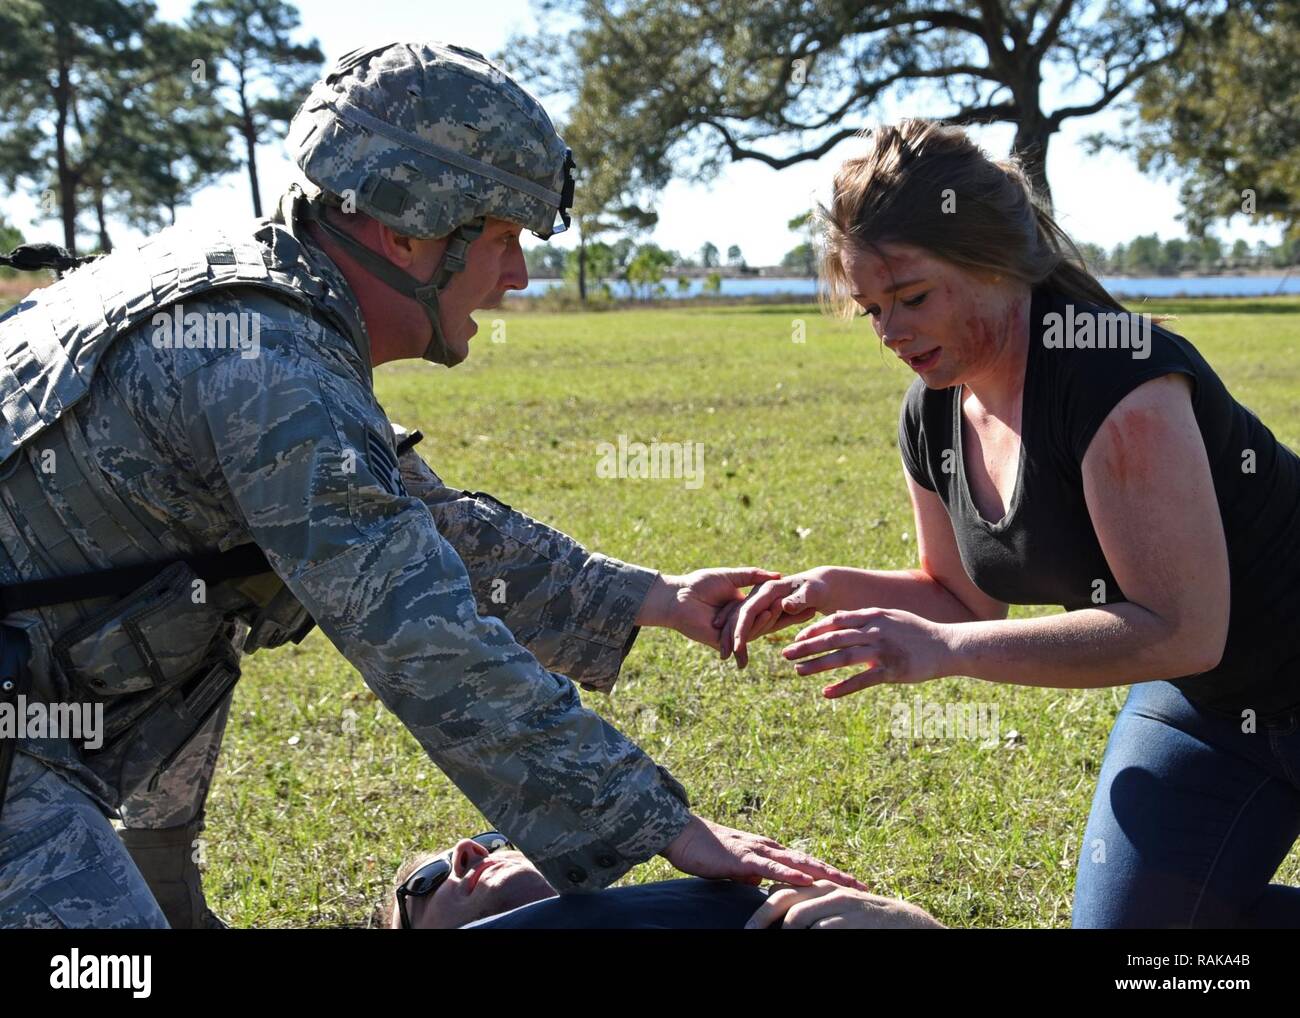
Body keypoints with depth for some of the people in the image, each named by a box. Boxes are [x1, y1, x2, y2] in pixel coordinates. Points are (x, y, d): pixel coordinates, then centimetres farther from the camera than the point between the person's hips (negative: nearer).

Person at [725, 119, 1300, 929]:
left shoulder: (1112, 373, -31)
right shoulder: (932, 416, -7)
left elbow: (1181, 630, -33)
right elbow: (967, 597, 8)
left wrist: (943, 648, -36)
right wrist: (839, 590, -11)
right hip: (1199, 705, 7)